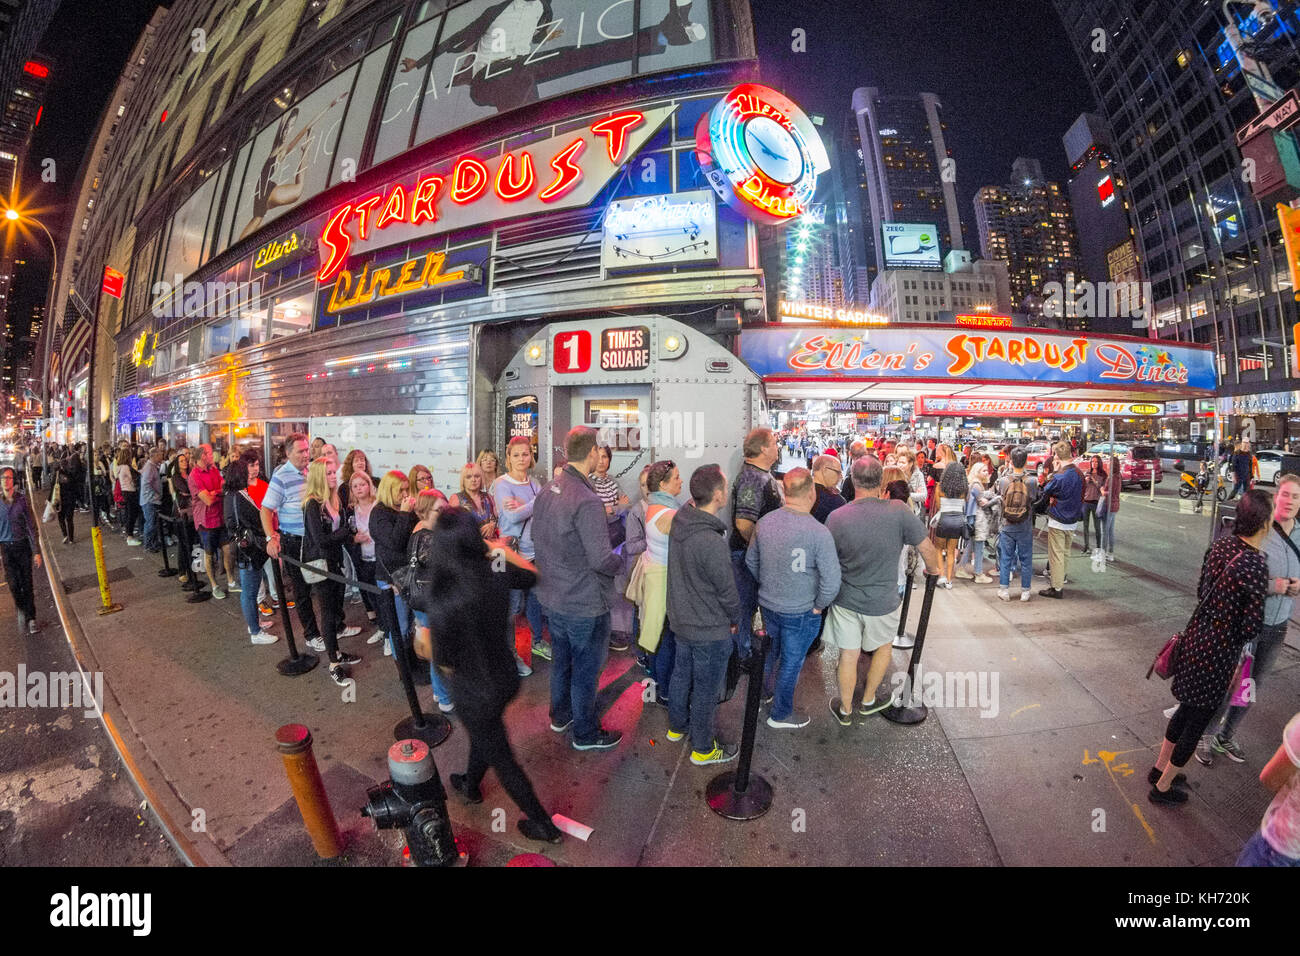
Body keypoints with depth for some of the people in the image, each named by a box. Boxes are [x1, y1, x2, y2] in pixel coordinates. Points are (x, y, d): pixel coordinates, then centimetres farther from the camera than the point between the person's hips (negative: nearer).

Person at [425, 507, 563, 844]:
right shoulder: (497, 573, -19)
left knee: (501, 758, 20)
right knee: (483, 735, 33)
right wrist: (503, 549, 11)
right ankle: (471, 785, 63)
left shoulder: (443, 602, -33)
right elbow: (533, 575, 4)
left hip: (476, 694, -5)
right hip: (506, 677, 5)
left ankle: (543, 825, 38)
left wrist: (426, 638, 0)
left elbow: (446, 662, -19)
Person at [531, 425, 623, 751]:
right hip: (585, 603, -8)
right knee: (585, 670, 12)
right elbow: (602, 560, -28)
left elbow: (537, 537, 12)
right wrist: (622, 561, -8)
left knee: (562, 660, 26)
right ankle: (585, 733, 31)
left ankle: (560, 716, 46)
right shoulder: (587, 501, -28)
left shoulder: (547, 491, -1)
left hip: (553, 597, 8)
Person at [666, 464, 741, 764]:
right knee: (706, 689, 13)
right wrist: (736, 618, -2)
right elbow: (728, 591, -21)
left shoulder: (679, 523, -9)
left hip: (680, 620, 8)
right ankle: (703, 749, 33)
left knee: (681, 675, 26)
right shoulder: (712, 542, -34)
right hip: (710, 630, -8)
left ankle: (677, 726, 48)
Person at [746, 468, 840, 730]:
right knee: (791, 662, 16)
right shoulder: (818, 532, -27)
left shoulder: (764, 522, -11)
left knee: (773, 650, 30)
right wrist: (819, 606, -8)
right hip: (800, 612, -5)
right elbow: (832, 581, -25)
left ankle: (767, 690, 53)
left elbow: (751, 561, 3)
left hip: (767, 604, 5)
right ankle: (780, 715, 35)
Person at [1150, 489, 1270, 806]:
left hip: (1196, 634, 7)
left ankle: (1160, 768, 40)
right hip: (1219, 650, -7)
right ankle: (1163, 787, 25)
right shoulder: (1256, 563, -23)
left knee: (1188, 707, 24)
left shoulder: (1221, 544, -2)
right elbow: (1252, 626, -18)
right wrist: (1237, 640, 0)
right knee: (1198, 719, 10)